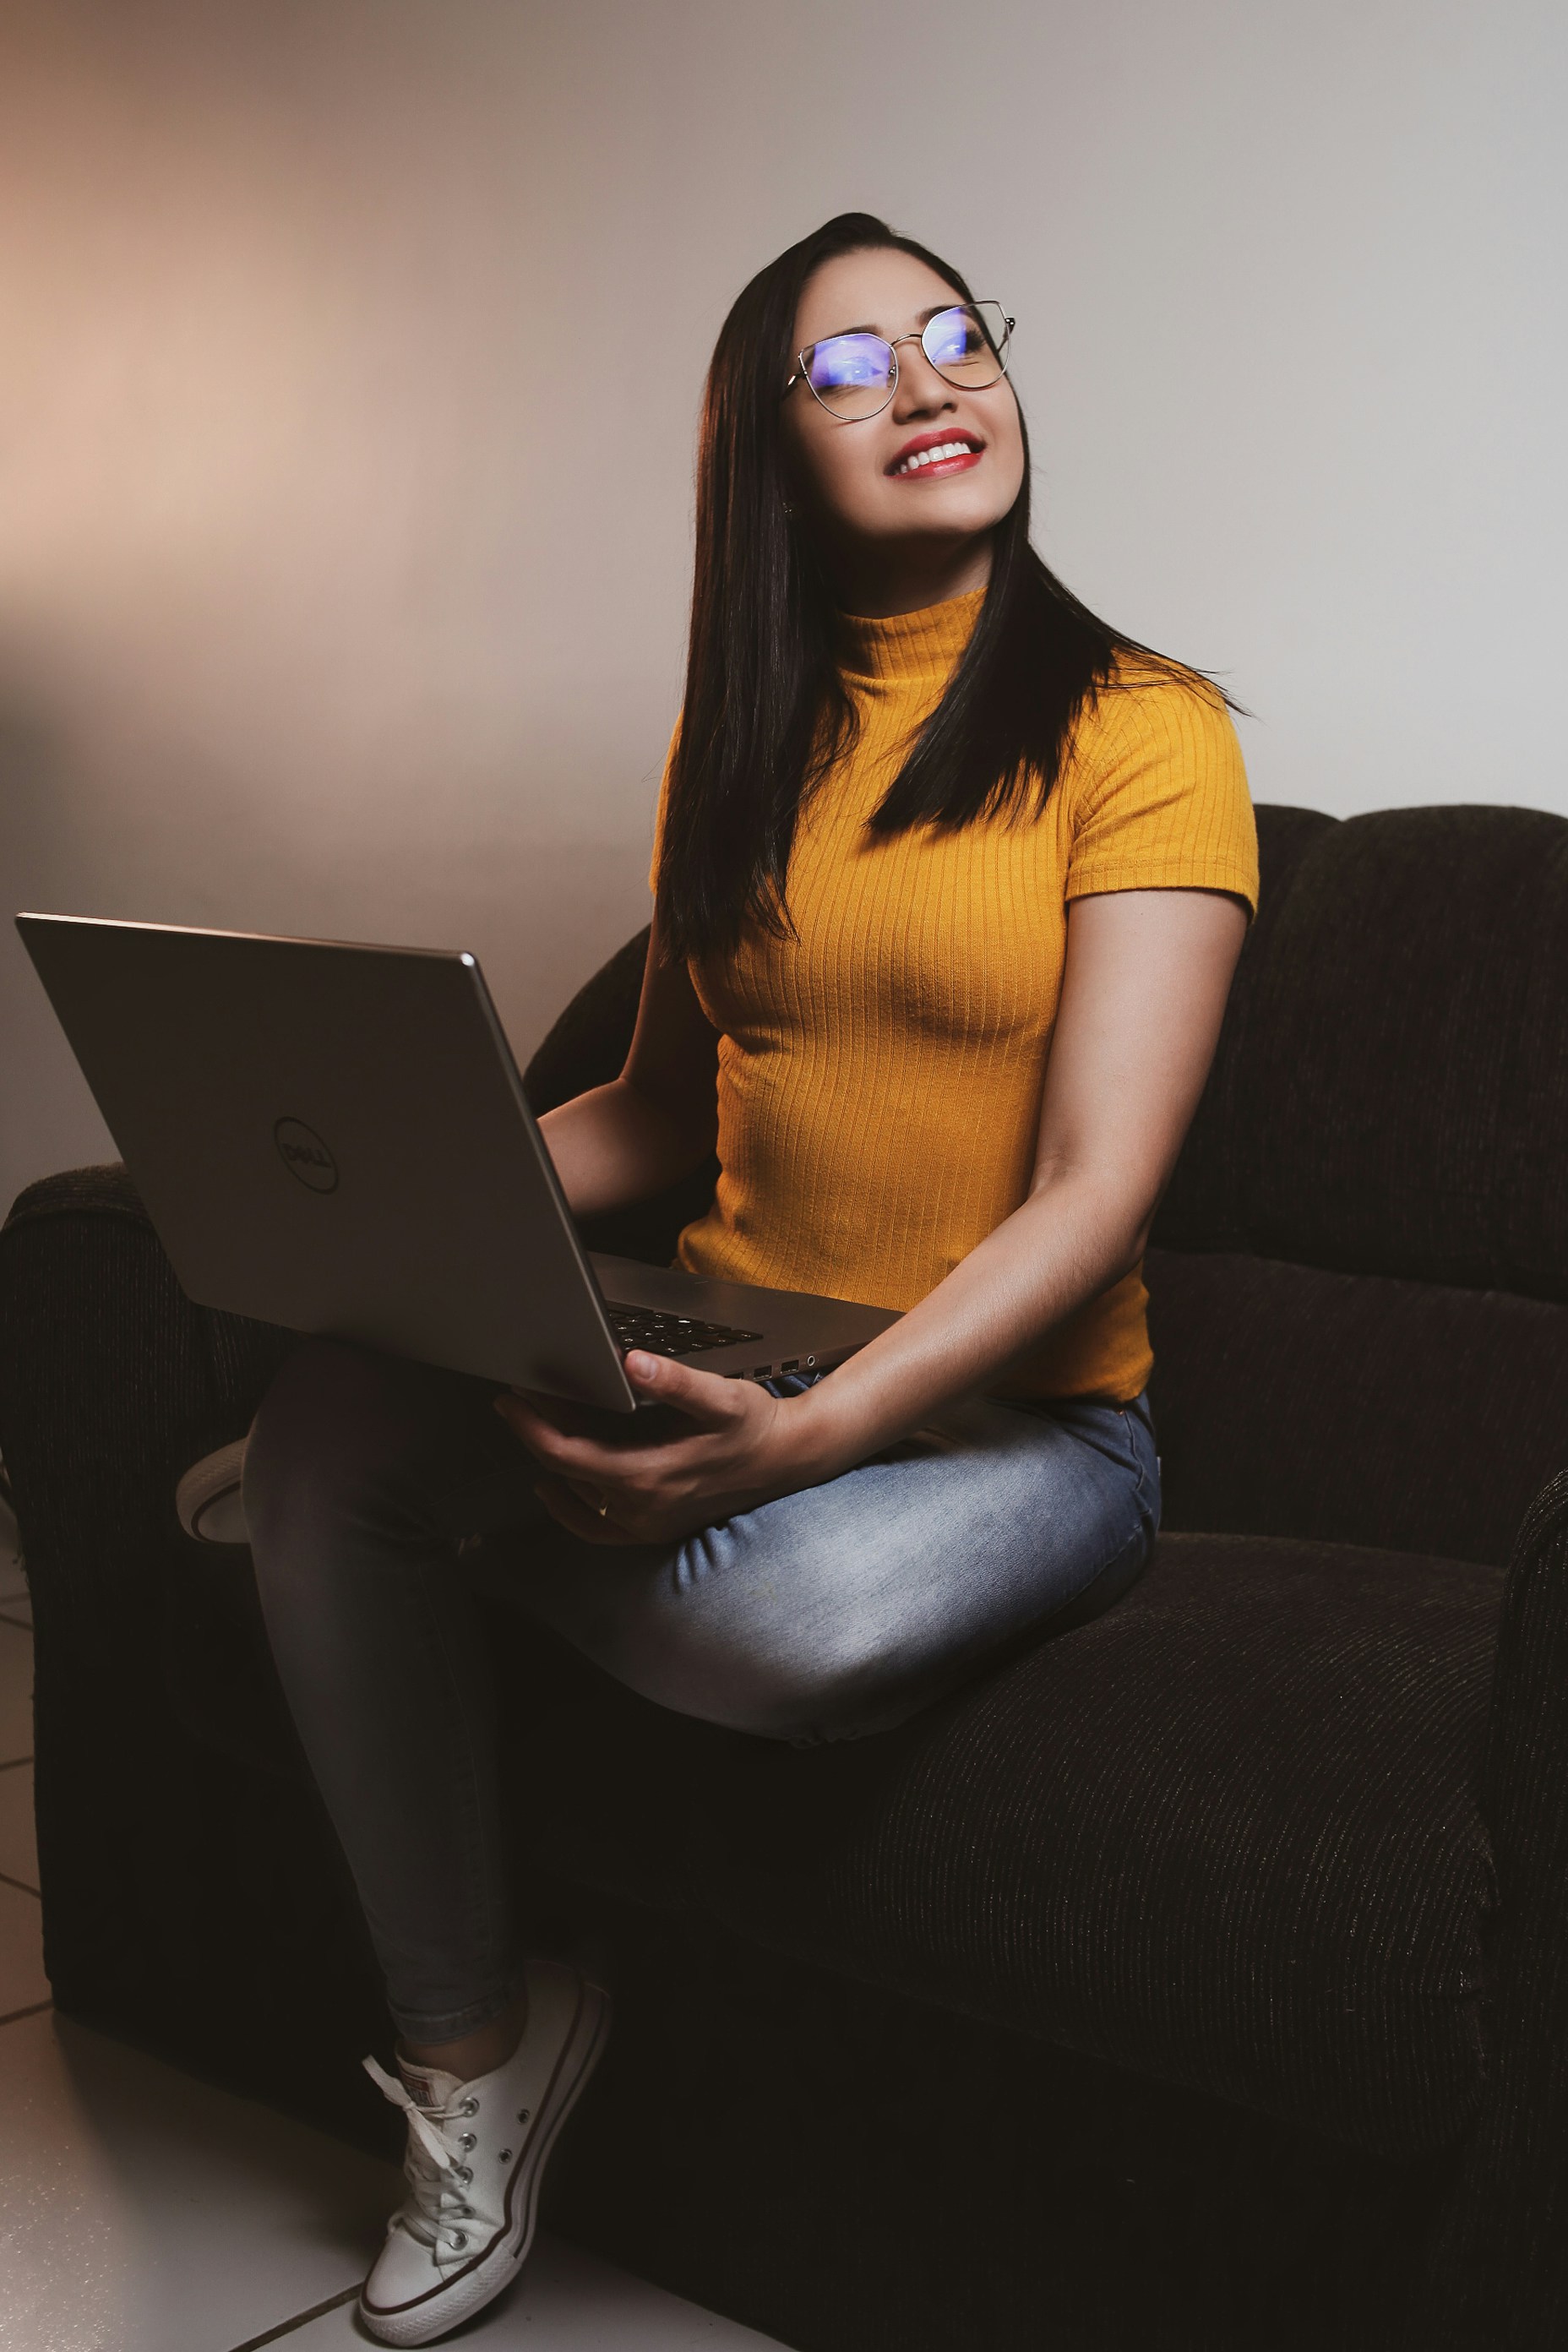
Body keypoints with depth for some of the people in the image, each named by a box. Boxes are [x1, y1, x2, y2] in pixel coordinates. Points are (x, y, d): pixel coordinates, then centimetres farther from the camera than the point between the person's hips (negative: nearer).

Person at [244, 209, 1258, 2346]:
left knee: (803, 1615, -38)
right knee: (329, 1418, -24)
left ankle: (488, 1540, 1)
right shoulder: (740, 742, 12)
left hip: (1019, 1410, -4)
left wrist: (813, 1432, -30)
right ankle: (470, 2039, -7)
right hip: (720, 1354, 5)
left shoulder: (1141, 729, -7)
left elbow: (1096, 1192, -16)